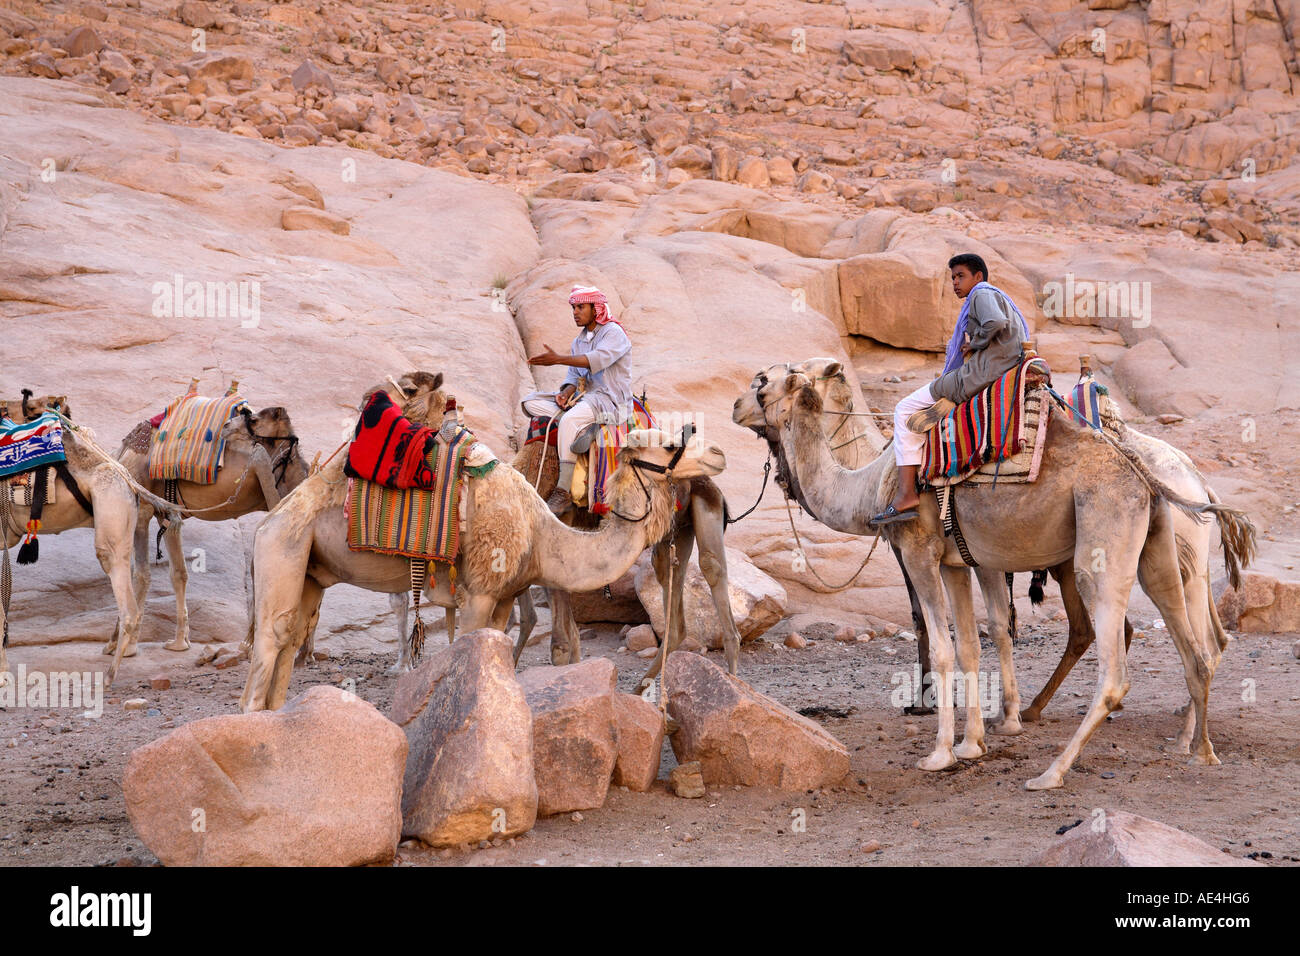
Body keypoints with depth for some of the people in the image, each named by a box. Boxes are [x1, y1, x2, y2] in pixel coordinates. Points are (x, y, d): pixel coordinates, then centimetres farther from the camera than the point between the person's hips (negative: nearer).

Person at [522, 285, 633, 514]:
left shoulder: (614, 333, -8)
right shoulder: (579, 341, 19)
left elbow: (598, 360, -26)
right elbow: (574, 375, 16)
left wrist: (558, 359, -33)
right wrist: (566, 391, -8)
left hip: (610, 399, -9)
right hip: (582, 396, 9)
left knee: (570, 420, -37)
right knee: (531, 402, -4)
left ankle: (563, 492, -36)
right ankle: (583, 430, -19)